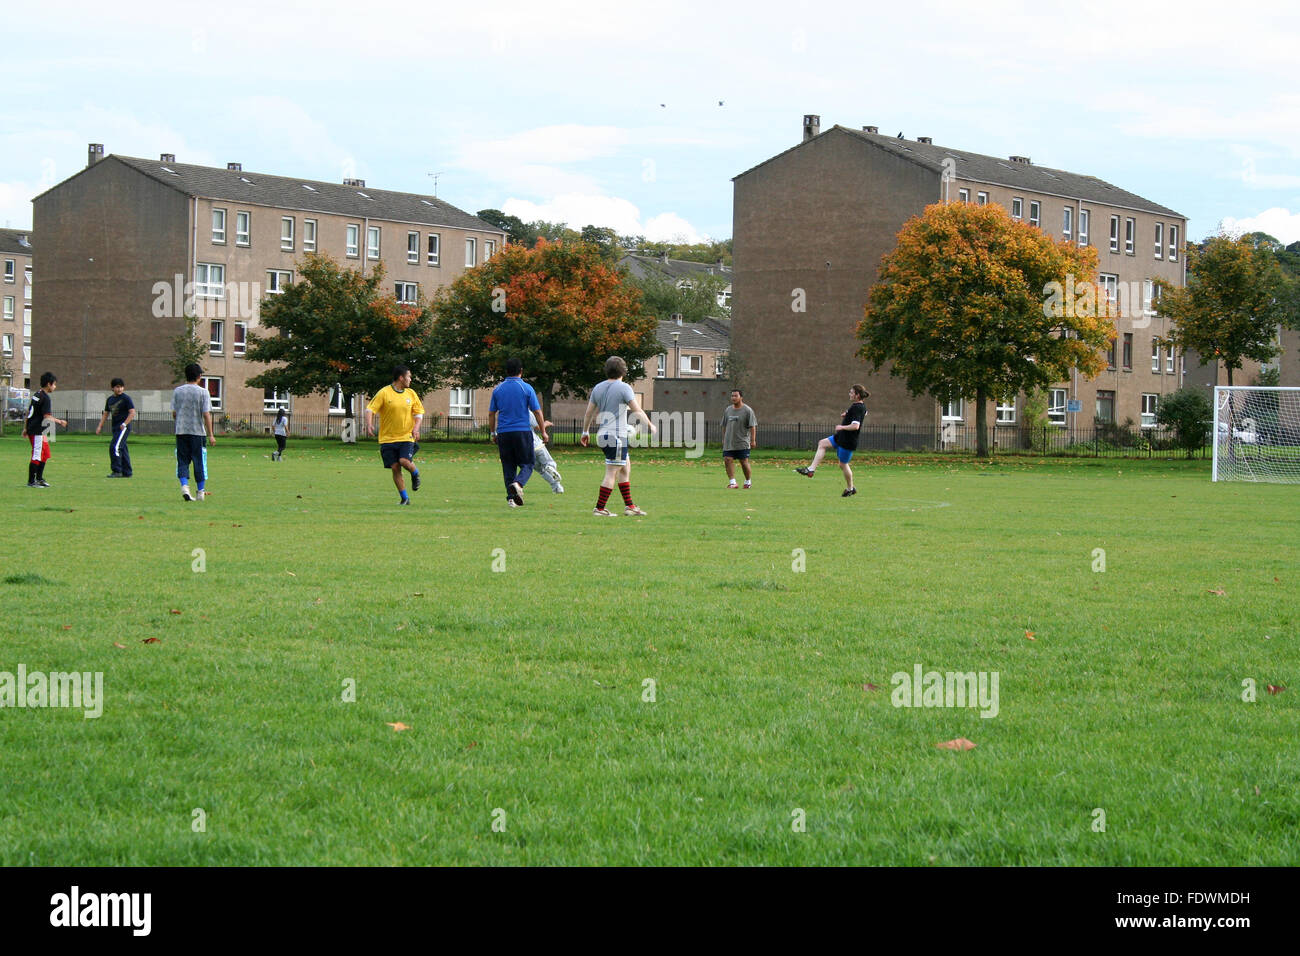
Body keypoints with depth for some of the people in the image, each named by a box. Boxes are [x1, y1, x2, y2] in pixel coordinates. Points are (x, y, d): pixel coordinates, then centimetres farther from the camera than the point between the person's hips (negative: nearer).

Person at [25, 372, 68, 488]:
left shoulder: (37, 394, 14)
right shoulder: (45, 398, -15)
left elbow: (29, 411, 19)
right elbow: (47, 416, -20)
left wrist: (25, 428, 23)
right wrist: (60, 422, -11)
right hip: (37, 431, -10)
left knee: (45, 454, 16)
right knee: (36, 456, -6)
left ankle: (39, 478, 21)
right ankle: (31, 482, -4)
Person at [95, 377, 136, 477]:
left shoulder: (126, 398, -7)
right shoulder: (110, 399, 14)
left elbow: (132, 413, -11)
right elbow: (106, 414, 21)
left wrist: (124, 424, -19)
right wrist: (100, 426, 11)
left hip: (124, 427, -7)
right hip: (115, 427, 7)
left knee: (114, 447, -17)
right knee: (122, 449, 11)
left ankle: (116, 471, -16)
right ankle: (127, 472, 17)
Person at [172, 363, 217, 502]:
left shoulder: (177, 391, 4)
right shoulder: (203, 392, -5)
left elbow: (174, 413, 6)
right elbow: (206, 414, -8)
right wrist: (211, 435, -5)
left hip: (181, 431, 2)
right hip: (198, 432, -2)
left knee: (182, 461, 5)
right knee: (199, 461, 7)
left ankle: (184, 486, -14)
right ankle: (200, 491, 13)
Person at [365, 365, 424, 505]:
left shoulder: (411, 393, 7)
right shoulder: (384, 393, -5)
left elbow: (419, 412, 13)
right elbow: (370, 409, -7)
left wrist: (416, 428, -4)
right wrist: (369, 424, -26)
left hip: (406, 436, 1)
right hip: (387, 438, -1)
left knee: (404, 461, -20)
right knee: (395, 468, -3)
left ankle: (415, 473, 14)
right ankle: (404, 498, 8)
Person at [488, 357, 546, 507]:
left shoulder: (498, 389, 6)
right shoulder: (526, 388, -2)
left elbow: (491, 413, 10)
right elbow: (537, 412, -2)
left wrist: (493, 433, 20)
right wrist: (543, 432, 7)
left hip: (503, 433, 3)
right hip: (523, 431, -3)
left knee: (508, 467, 8)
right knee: (527, 464, 4)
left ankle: (511, 497, 1)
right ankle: (518, 484, -25)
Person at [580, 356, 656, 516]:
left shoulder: (598, 388, 9)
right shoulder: (623, 388, -10)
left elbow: (589, 413, 15)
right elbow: (638, 411, -10)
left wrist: (585, 432, 24)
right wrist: (650, 425, 4)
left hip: (602, 436, 8)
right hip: (616, 436, -8)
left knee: (625, 468, 17)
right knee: (612, 474, -4)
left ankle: (629, 506, 19)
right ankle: (599, 508, -4)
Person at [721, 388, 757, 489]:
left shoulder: (747, 410, -4)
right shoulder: (728, 410, 11)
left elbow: (752, 426, -8)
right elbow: (724, 426, 19)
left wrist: (753, 440, -14)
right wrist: (723, 439, 18)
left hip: (742, 443, -5)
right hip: (729, 442, 5)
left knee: (744, 462, -2)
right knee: (728, 460, -9)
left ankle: (748, 481, 17)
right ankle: (732, 482, -9)